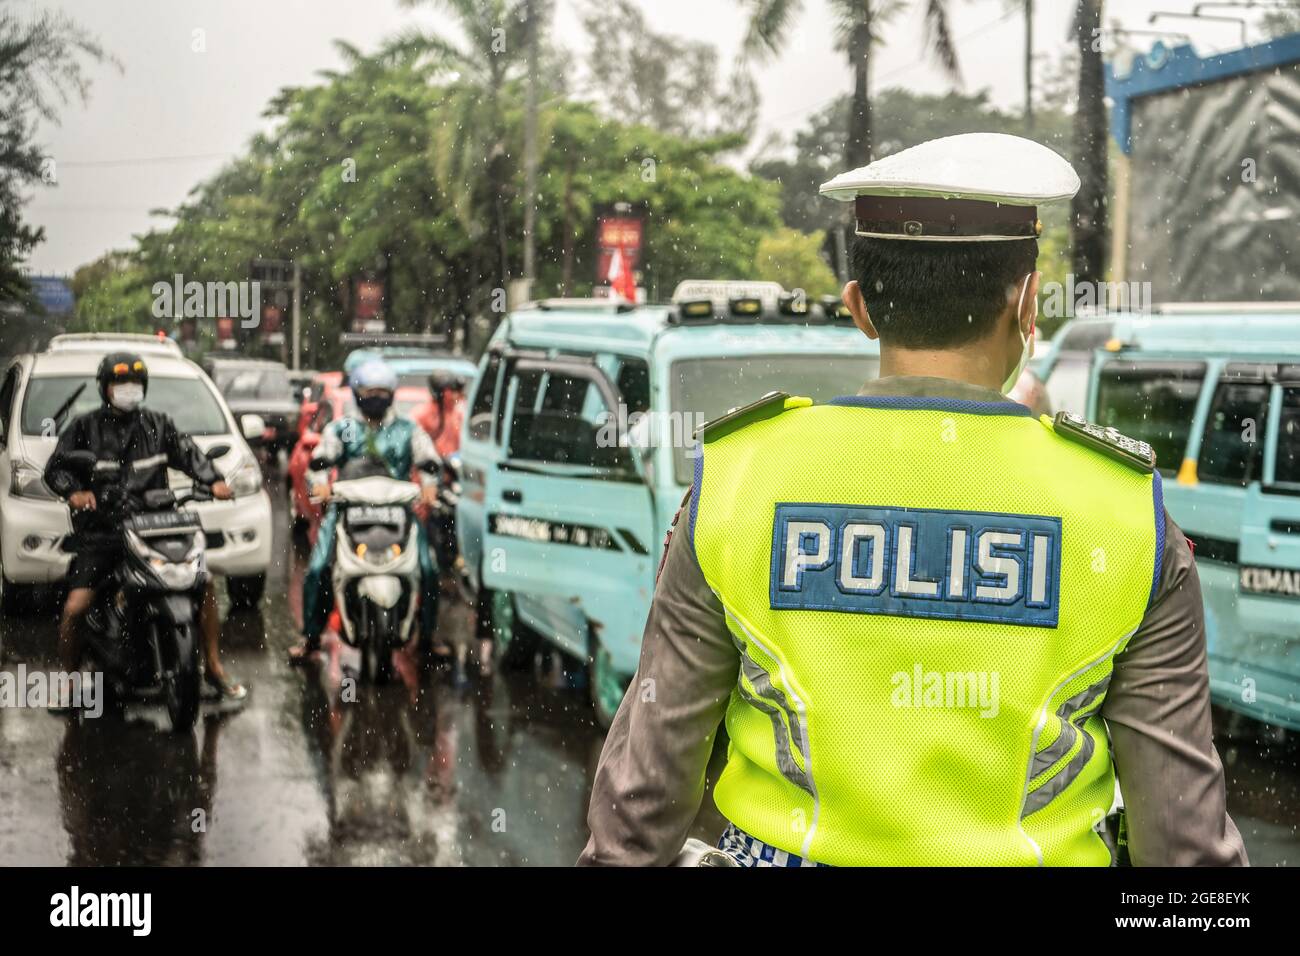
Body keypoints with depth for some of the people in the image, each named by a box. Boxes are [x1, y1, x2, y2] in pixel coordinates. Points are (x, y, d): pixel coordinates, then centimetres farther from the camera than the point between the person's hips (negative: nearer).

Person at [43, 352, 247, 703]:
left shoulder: (158, 424, 12)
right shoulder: (85, 427, 4)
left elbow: (188, 453, 7)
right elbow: (55, 467, -1)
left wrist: (213, 480, -13)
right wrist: (74, 491, -23)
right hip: (100, 533, -2)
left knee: (204, 584, -8)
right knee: (75, 608, -18)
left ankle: (214, 667, 5)